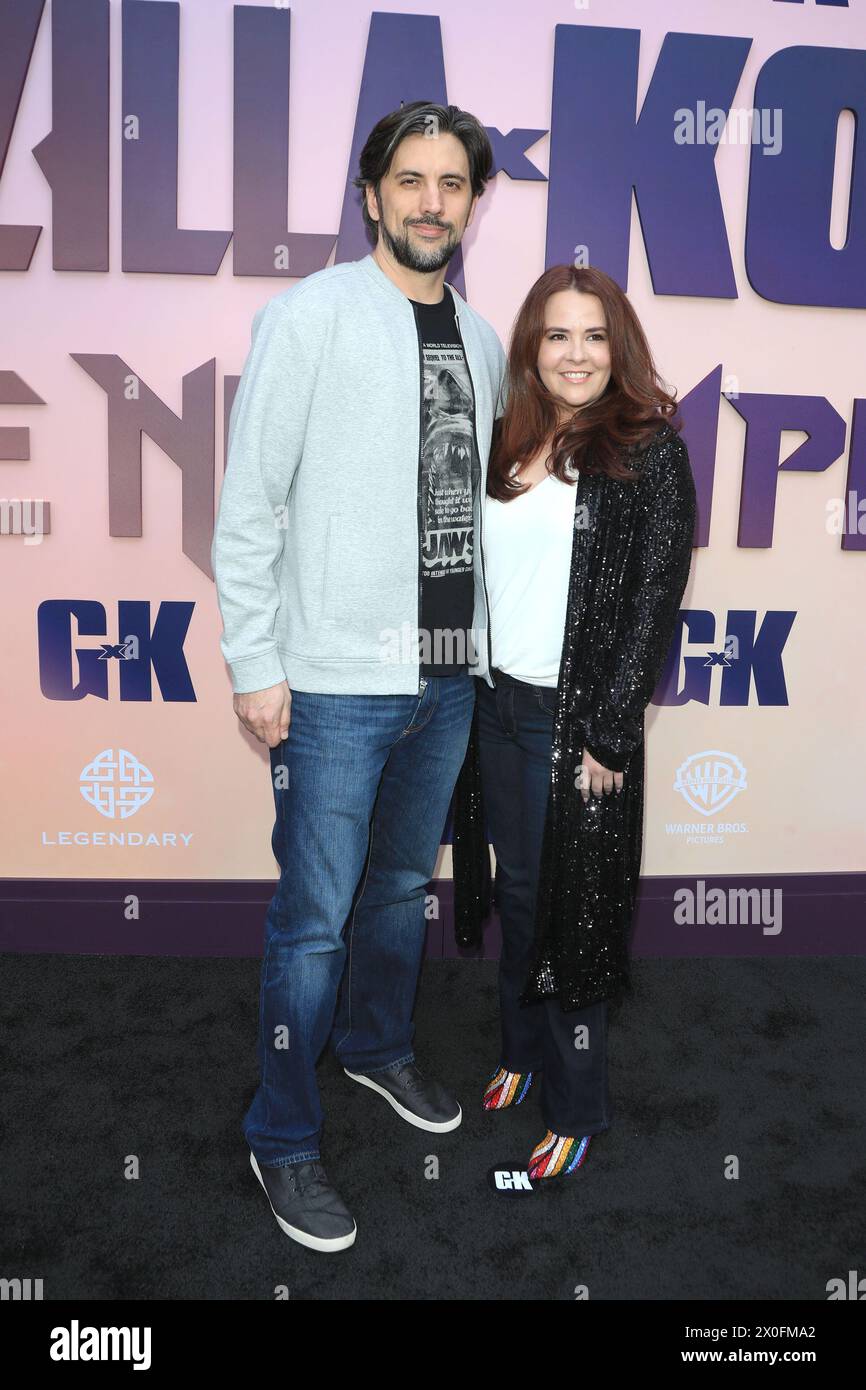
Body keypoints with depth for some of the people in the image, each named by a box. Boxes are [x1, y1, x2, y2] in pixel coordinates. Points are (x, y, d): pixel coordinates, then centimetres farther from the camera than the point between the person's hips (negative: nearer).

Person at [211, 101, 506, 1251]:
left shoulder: (481, 338, 11)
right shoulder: (311, 316, -6)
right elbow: (248, 507, -8)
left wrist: (481, 636, 14)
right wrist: (254, 666, -11)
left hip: (448, 678, 6)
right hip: (336, 682, -6)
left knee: (405, 882, 20)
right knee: (317, 917, 2)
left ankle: (377, 1046, 45)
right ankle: (284, 1141, 22)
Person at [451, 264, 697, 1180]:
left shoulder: (649, 451, -7)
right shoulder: (508, 443, 8)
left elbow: (654, 602, -11)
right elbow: (477, 574, 12)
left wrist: (610, 735, -14)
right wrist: (465, 687, 7)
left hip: (578, 717, -5)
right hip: (495, 700, 5)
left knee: (571, 905, 5)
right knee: (515, 891, 16)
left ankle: (577, 1107, 24)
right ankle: (521, 1051, 38)